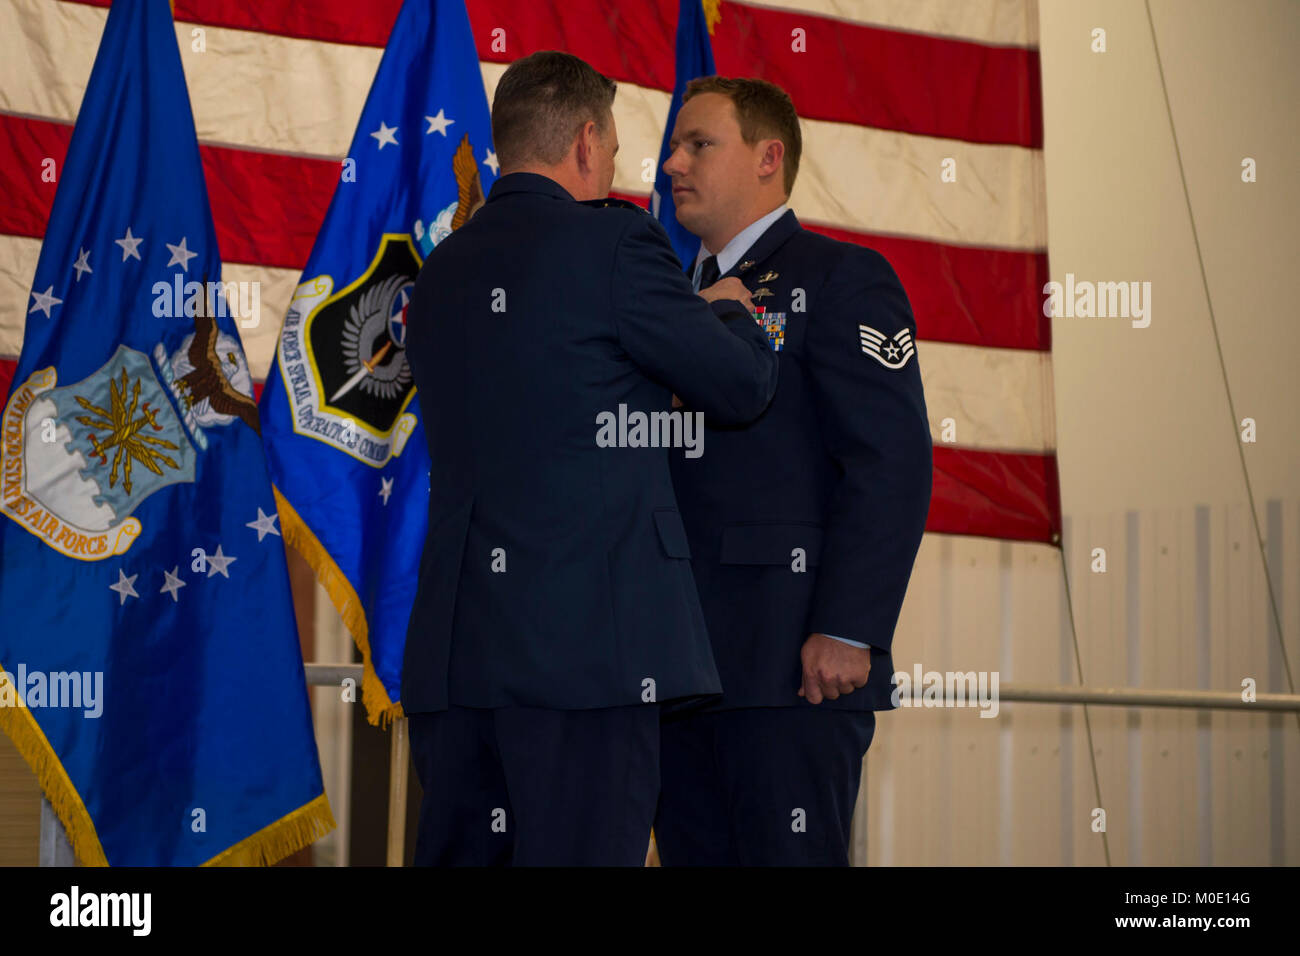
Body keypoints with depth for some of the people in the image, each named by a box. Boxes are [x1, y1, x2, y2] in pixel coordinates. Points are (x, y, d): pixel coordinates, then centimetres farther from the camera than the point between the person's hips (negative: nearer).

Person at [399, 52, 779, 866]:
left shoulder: (440, 272, 16)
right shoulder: (615, 241, -5)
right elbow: (744, 385, 2)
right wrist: (730, 311, 24)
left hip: (452, 647, 7)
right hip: (587, 640, -7)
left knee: (457, 853, 9)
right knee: (580, 852, -5)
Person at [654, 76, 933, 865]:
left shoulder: (842, 279, -1)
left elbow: (893, 464, -11)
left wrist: (847, 632, -19)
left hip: (794, 666, -7)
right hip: (682, 668, 8)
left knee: (791, 855, -8)